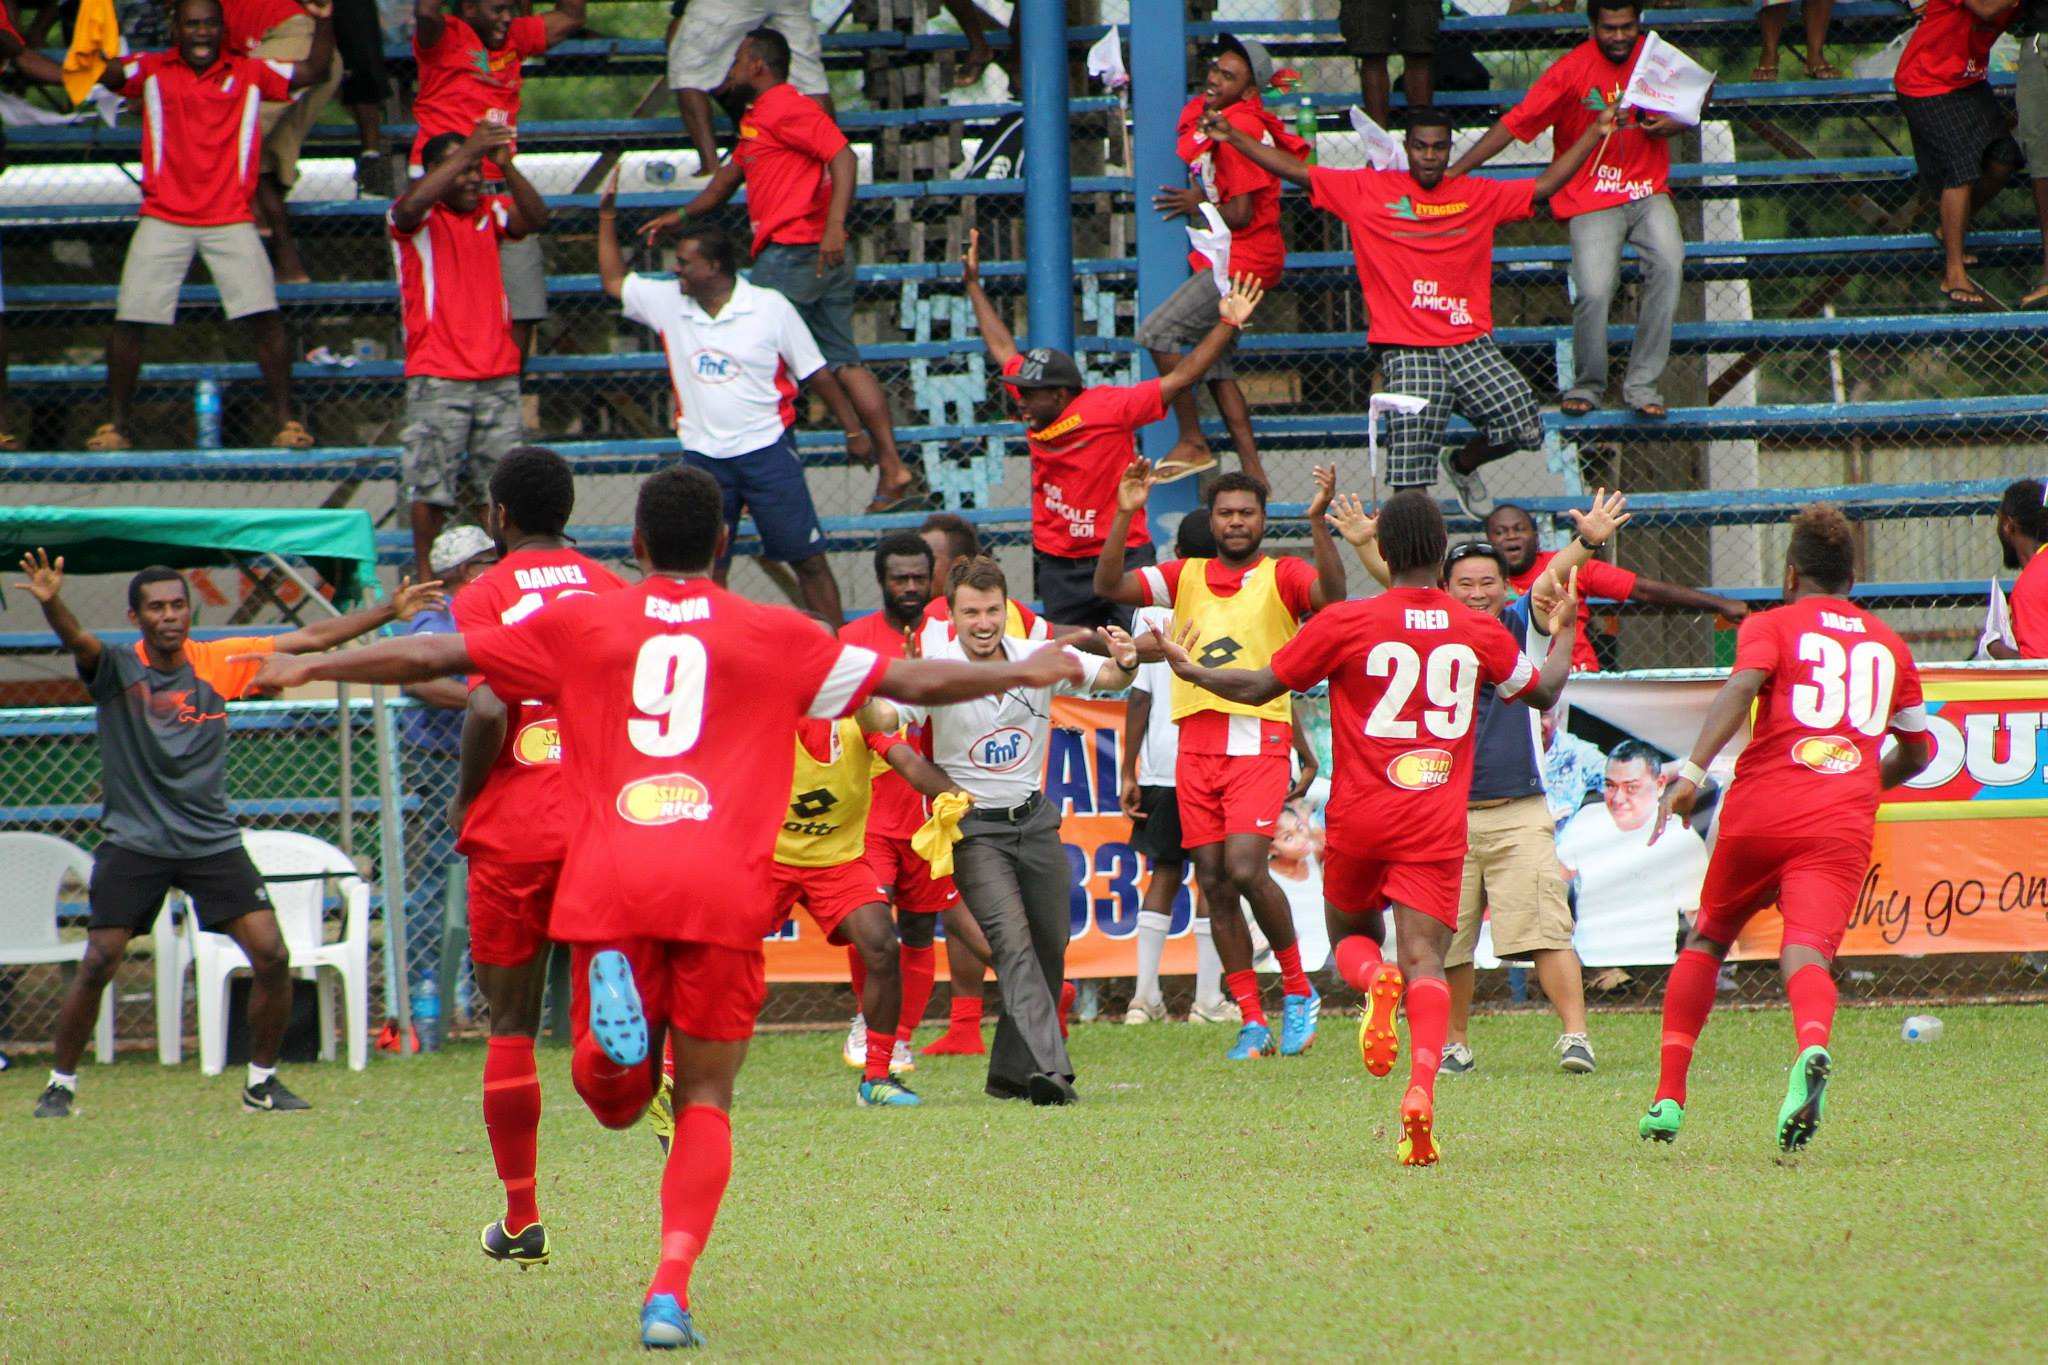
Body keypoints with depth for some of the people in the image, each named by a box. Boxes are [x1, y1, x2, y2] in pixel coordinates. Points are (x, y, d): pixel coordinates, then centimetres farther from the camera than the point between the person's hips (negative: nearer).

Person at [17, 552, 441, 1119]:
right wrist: (50, 604, -50)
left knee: (272, 956, -7)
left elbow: (307, 639, 5)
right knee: (98, 963, -11)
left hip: (212, 838, 3)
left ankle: (262, 1081, 11)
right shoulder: (116, 668, -7)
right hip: (134, 841, -3)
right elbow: (78, 640, -27)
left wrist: (391, 612, 2)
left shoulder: (220, 663, 2)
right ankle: (60, 1085, 6)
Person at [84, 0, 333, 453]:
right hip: (164, 219, 0)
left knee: (265, 316, -11)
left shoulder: (249, 74, 8)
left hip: (230, 220, 0)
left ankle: (286, 419, -2)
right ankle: (114, 424, 8)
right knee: (128, 320, -4)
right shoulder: (152, 71, 6)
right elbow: (106, 75, -7)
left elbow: (314, 71, 6)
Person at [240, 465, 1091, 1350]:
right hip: (723, 888, 0)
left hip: (608, 887, 0)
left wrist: (309, 669, 29)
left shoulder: (579, 626, 13)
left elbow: (431, 658, 16)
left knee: (617, 1102, 13)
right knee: (704, 1102, 7)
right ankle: (671, 1290, -12)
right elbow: (910, 682, 18)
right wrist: (1020, 674, 33)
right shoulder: (776, 638, 13)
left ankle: (611, 998, -23)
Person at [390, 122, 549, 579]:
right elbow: (411, 205, -24)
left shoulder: (490, 212, 11)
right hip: (437, 379, -4)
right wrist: (469, 151, -28)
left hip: (497, 374, 4)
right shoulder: (417, 219, -1)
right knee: (430, 489, -4)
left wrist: (505, 166, -21)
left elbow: (535, 219, -6)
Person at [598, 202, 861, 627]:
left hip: (767, 449, -4)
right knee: (707, 570, 4)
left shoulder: (771, 308, -7)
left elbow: (815, 373, -1)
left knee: (807, 559, -1)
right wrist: (607, 214, 12)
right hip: (703, 456, 4)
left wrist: (853, 429, 0)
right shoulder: (668, 302, 4)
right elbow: (614, 281, 19)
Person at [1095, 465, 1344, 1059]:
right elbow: (1109, 586, 5)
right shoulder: (1185, 577, 15)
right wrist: (1124, 515, -7)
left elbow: (1331, 593, -18)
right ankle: (1253, 1022, 9)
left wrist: (1318, 520, -28)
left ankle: (1298, 992, 1)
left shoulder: (1283, 576, 3)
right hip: (1197, 745, 5)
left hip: (1260, 743, -5)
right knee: (1214, 884, 3)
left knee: (1245, 870, -19)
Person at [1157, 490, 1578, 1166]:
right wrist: (1563, 634, 41)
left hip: (1358, 819, -1)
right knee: (1424, 961, -5)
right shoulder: (1480, 633, 2)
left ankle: (1373, 980, -17)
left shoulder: (1344, 623, -6)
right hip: (1437, 827, 1)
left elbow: (1261, 687, 2)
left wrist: (1192, 671, 20)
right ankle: (1422, 1083, -30)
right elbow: (1543, 692, 20)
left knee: (1350, 936, 20)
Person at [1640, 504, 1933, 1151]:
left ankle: (1668, 1096, 16)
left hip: (1759, 813, -1)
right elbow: (1915, 753, 31)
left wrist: (1693, 771, -22)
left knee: (1706, 941, 20)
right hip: (1843, 830, 1)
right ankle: (1812, 1049, -50)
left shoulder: (1772, 626, 9)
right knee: (1807, 951, -16)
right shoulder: (1889, 645, 21)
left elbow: (1742, 688, -13)